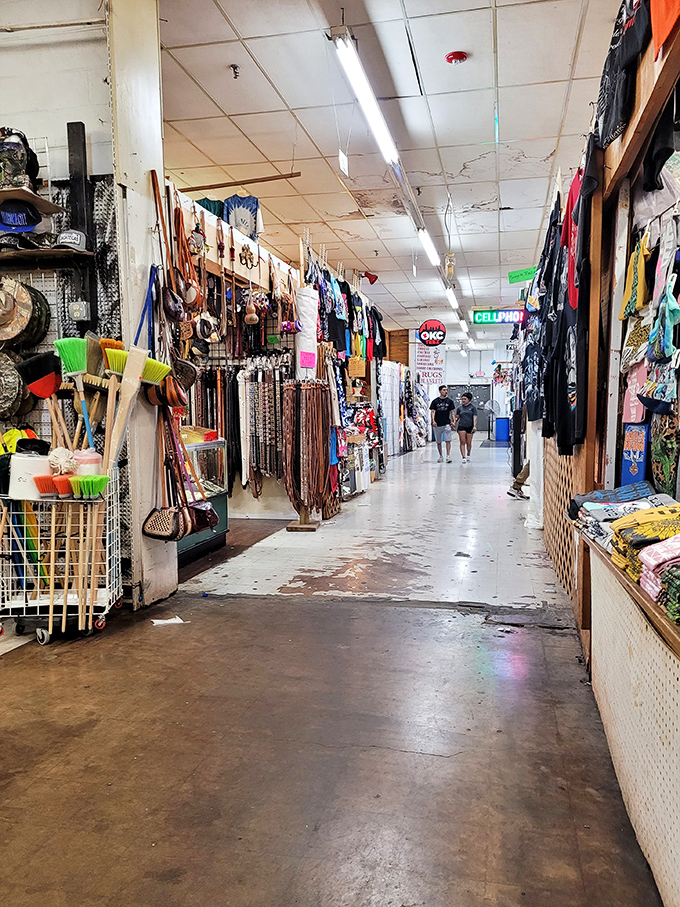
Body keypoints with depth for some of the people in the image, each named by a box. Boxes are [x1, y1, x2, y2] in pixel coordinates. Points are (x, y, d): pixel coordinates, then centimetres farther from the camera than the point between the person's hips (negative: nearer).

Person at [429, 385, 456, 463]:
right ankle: (441, 456, 21)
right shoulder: (435, 401, 3)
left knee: (448, 440, -13)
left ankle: (448, 456, -12)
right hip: (437, 425, 1)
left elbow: (452, 412, 9)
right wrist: (433, 421, -15)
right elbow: (432, 412, 0)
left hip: (446, 424, 0)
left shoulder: (449, 401, 6)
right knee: (438, 442, 8)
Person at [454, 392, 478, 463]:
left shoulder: (473, 407, 2)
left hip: (470, 427, -1)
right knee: (462, 442, -9)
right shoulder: (459, 408, 8)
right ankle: (464, 458, -13)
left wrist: (474, 426, -13)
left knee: (469, 443, 7)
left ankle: (468, 456, 28)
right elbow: (457, 417, 15)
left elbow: (474, 417, -3)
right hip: (461, 427, 1)